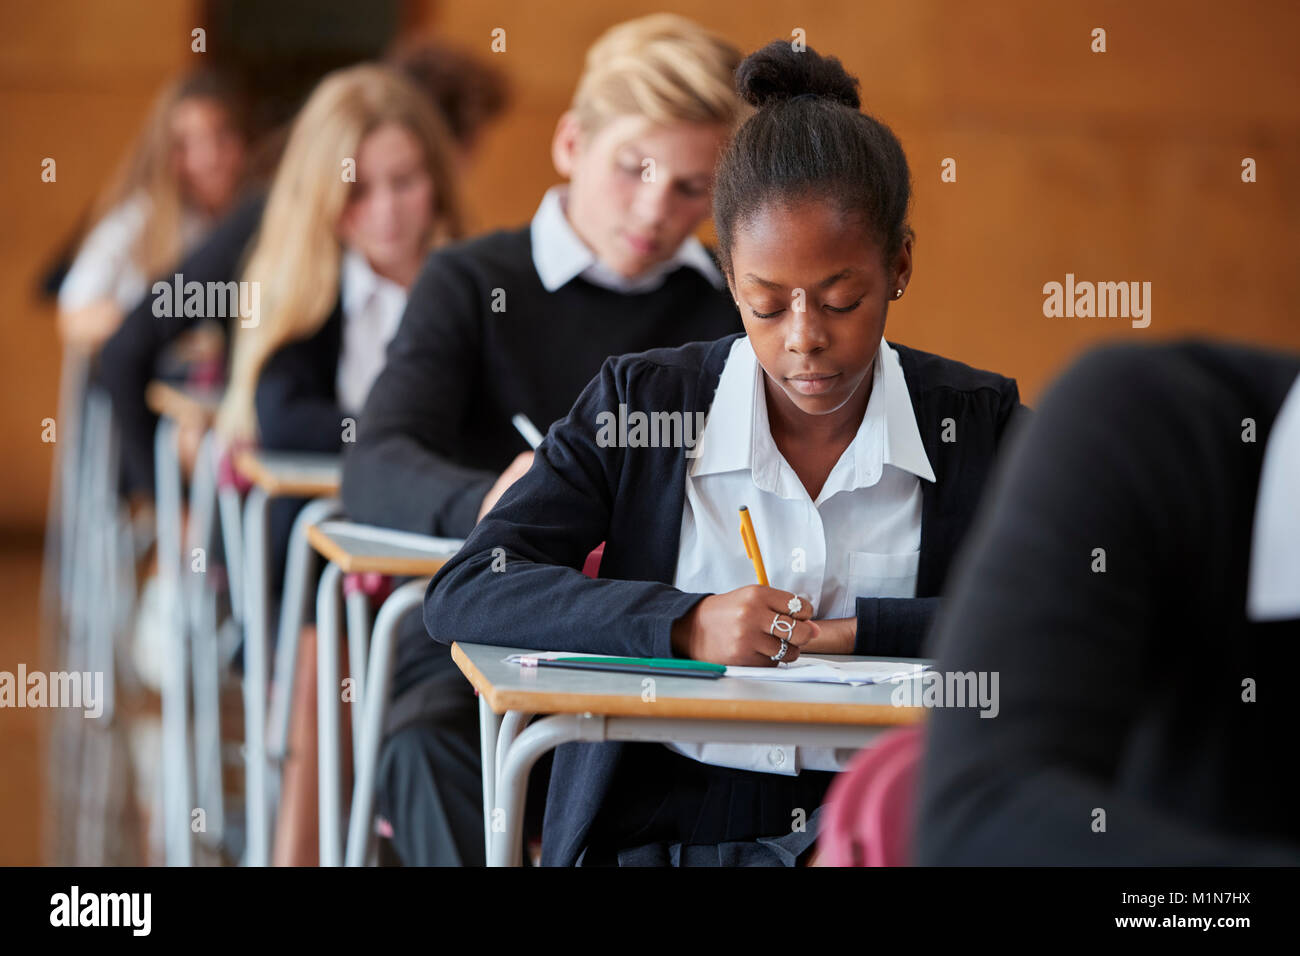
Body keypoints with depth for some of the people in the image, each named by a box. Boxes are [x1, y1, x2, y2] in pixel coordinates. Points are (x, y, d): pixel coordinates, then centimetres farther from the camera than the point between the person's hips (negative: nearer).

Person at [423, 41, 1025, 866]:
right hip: (671, 825, 0)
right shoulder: (638, 404, 7)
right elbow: (464, 595, -2)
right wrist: (685, 625, -16)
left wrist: (855, 630, -11)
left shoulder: (977, 423, 8)